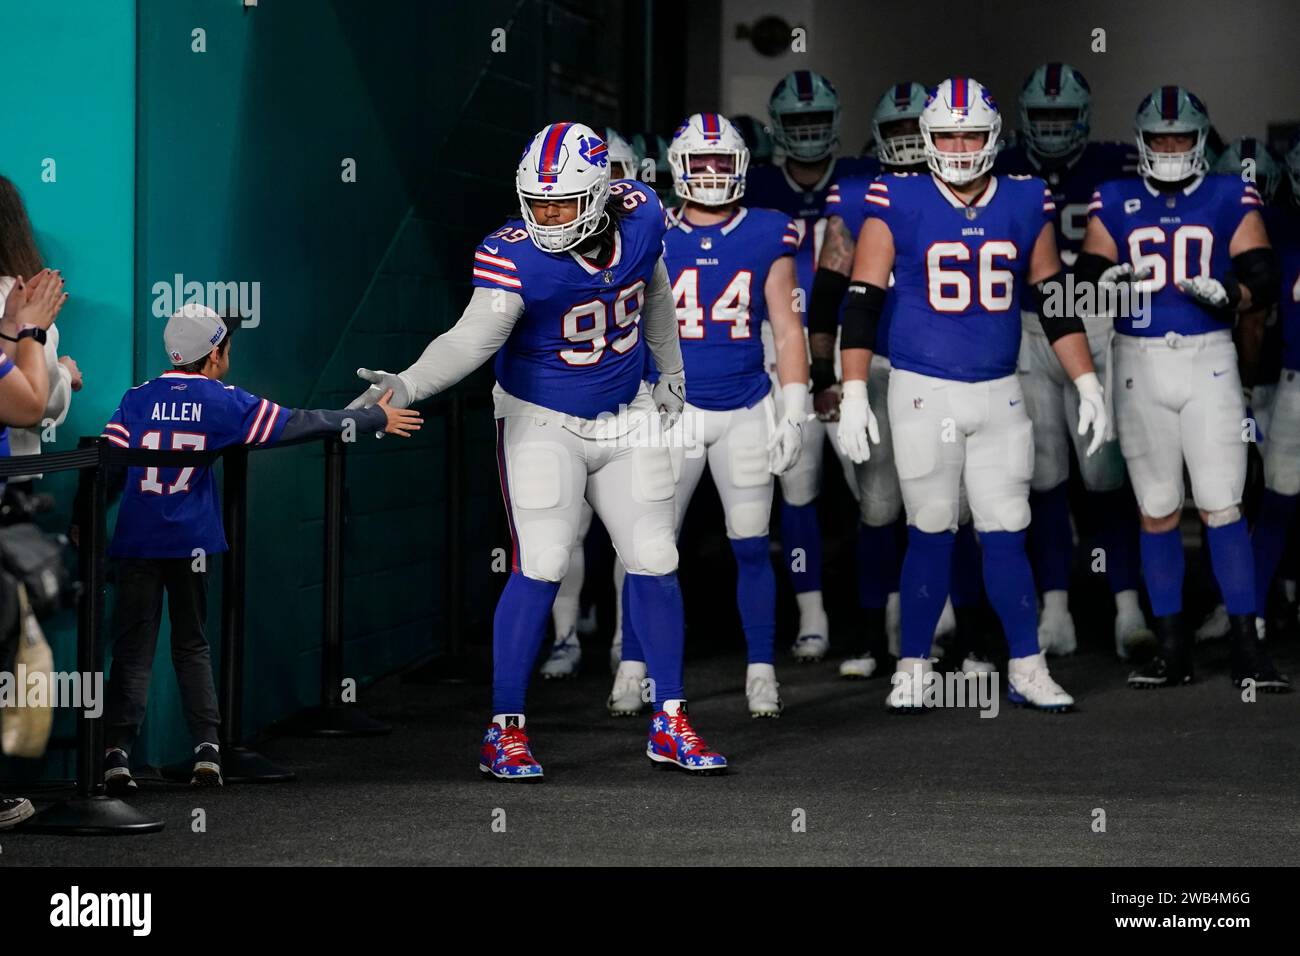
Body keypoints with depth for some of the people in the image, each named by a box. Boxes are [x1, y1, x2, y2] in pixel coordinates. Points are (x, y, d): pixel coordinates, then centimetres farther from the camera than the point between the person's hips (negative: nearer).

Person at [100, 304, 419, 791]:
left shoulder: (138, 398, 3)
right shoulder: (225, 402, -1)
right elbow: (302, 424, 1)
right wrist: (377, 417, 10)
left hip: (136, 544, 0)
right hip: (191, 544, 0)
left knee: (132, 646, 2)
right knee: (191, 645, 14)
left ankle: (116, 751, -9)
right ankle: (206, 748, 6)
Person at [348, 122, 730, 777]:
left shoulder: (639, 216, -10)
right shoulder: (514, 257, -24)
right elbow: (473, 337, -34)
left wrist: (671, 369, 21)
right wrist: (405, 386, -51)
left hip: (625, 419, 5)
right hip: (542, 421, -5)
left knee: (654, 563, 6)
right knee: (540, 569, -13)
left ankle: (670, 725, 19)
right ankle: (505, 730, -1)